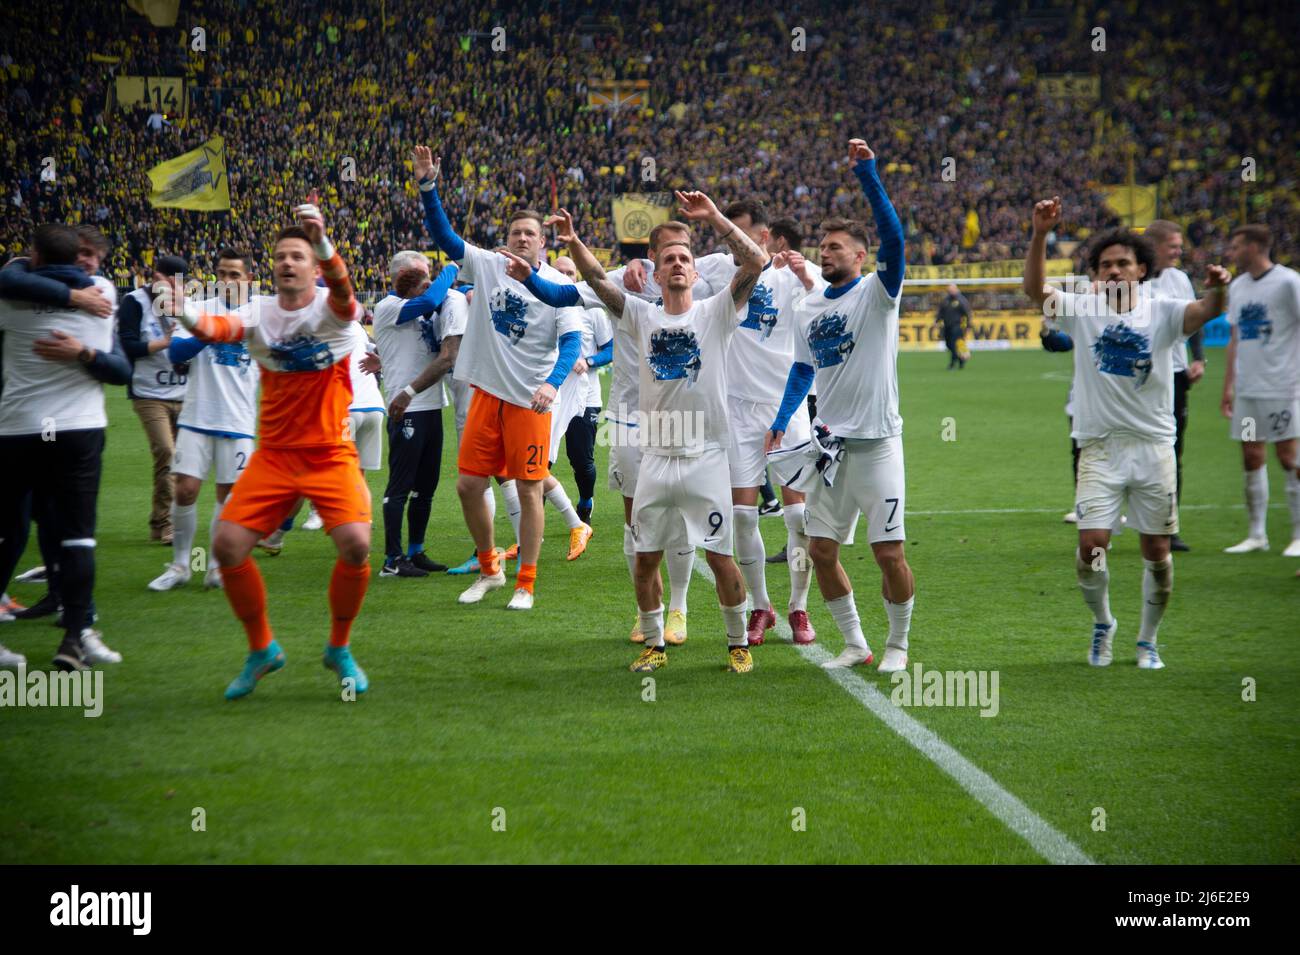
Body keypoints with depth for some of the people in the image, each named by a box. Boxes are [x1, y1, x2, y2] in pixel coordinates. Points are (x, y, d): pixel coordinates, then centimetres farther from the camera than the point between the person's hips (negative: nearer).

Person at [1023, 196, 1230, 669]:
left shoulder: (1162, 312, 0)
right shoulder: (1082, 310, 1)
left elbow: (1206, 311, -19)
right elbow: (1034, 289, -15)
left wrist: (1216, 289, -43)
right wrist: (1040, 234, -29)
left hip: (1154, 447, 1)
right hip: (1100, 448, 0)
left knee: (1157, 553, 5)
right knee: (1091, 547, -10)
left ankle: (1148, 640, 24)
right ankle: (1103, 623, 18)